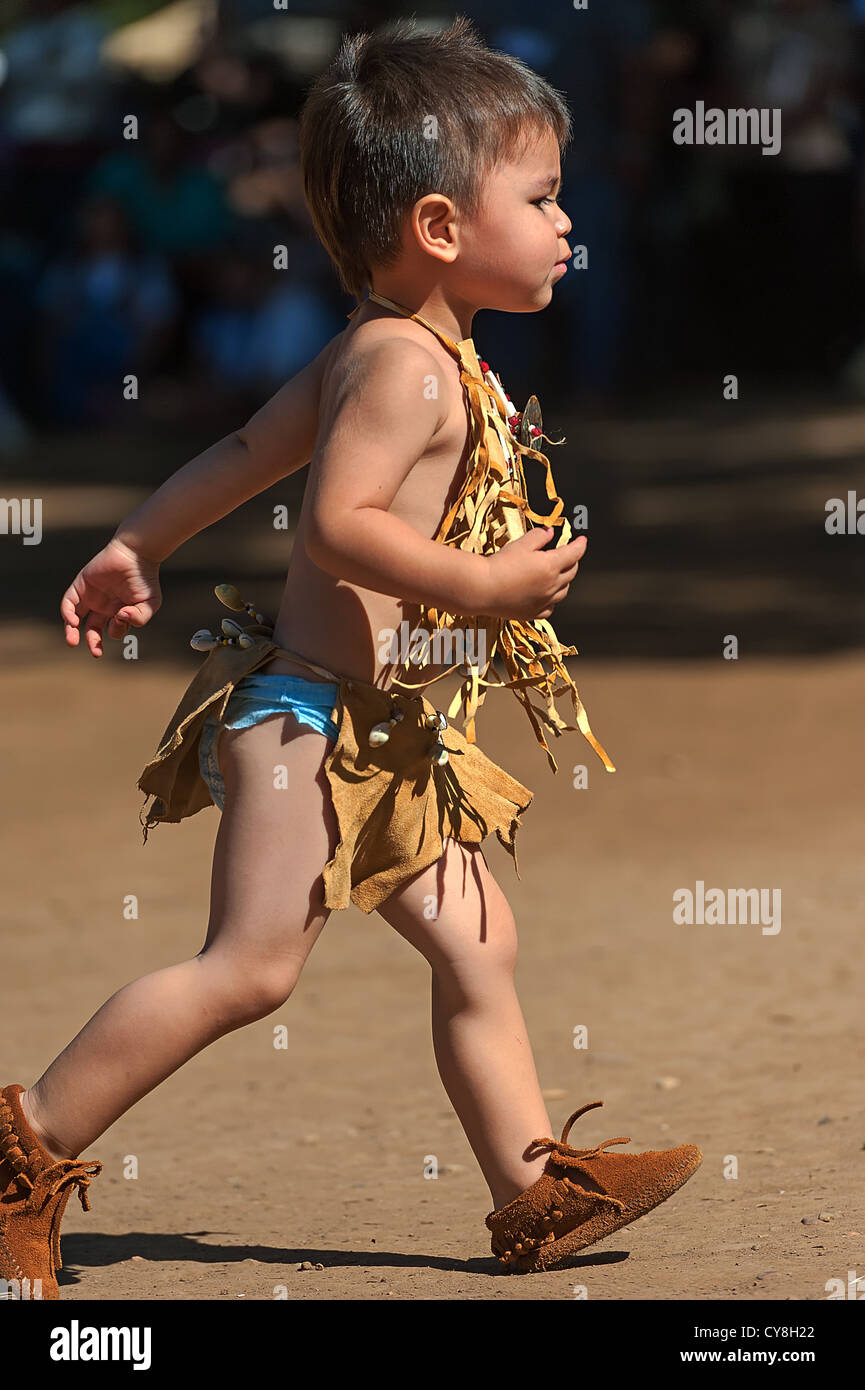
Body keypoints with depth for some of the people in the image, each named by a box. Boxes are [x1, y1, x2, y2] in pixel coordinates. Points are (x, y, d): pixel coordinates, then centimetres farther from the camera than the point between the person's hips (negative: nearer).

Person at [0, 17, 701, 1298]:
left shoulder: (382, 354, 14)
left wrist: (134, 549, 23)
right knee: (251, 963, -11)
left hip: (380, 736, 11)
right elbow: (339, 521, -26)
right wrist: (483, 585, -26)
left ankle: (535, 1188, 13)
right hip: (314, 716, -11)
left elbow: (246, 451, 19)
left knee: (476, 941, 9)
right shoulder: (411, 366, -17)